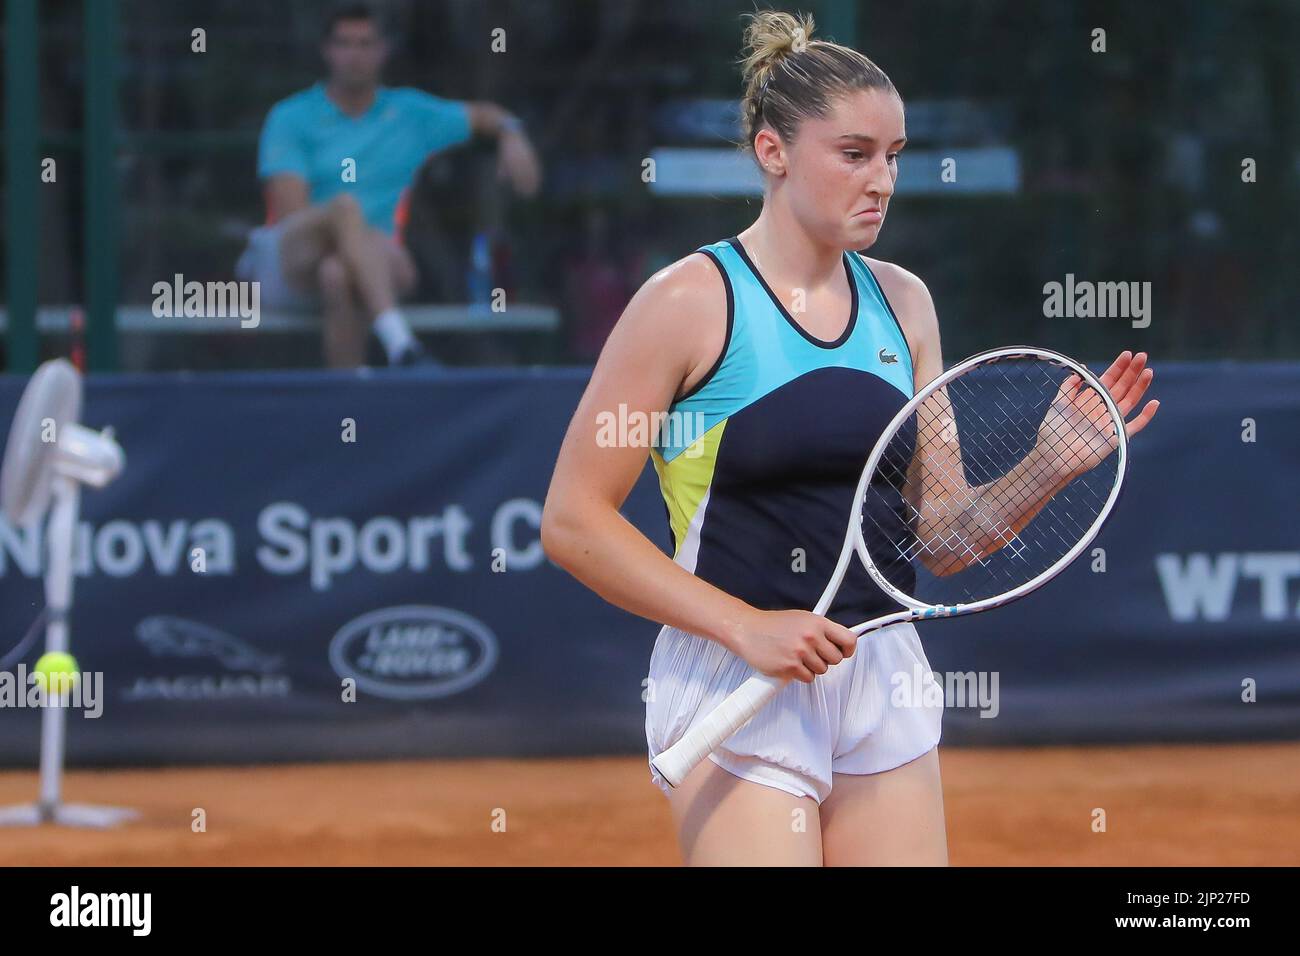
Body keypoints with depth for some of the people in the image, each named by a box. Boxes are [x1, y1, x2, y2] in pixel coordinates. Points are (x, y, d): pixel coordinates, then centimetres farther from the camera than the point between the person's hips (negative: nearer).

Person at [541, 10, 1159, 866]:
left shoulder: (902, 303, 9)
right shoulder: (690, 303, -9)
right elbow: (573, 521, -10)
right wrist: (745, 626, -17)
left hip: (885, 682, 5)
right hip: (736, 693, -5)